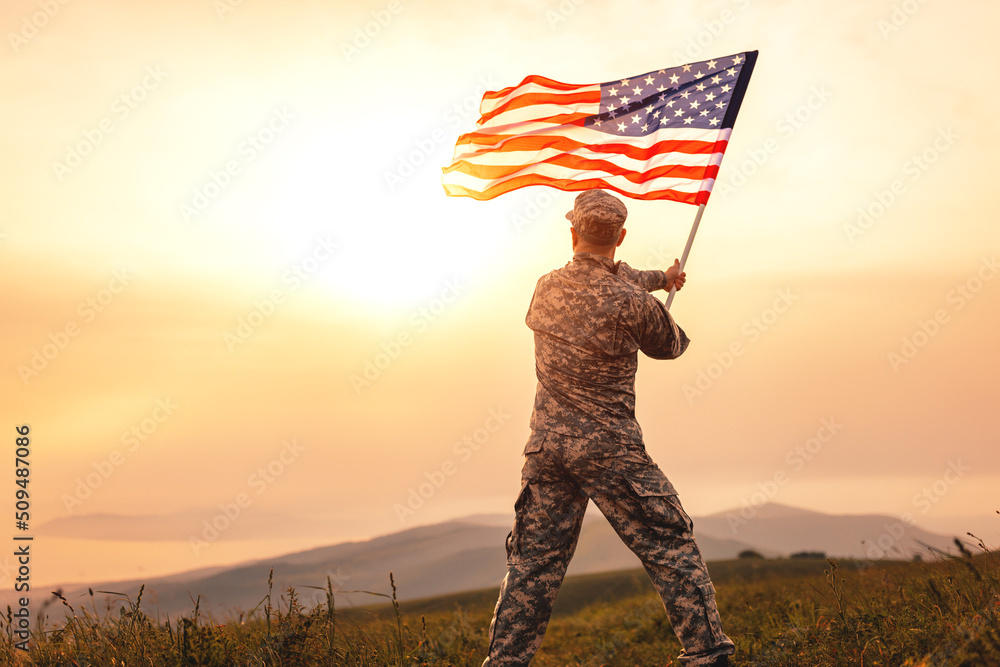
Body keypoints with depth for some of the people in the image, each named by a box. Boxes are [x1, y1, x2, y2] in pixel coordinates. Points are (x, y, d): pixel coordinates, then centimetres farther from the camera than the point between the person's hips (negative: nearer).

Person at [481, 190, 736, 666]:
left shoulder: (546, 288, 4)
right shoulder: (633, 304, -12)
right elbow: (669, 346, 8)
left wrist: (659, 278, 28)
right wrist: (678, 331, 31)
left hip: (546, 446, 5)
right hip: (609, 448, -5)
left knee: (533, 563, 12)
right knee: (670, 547, 8)